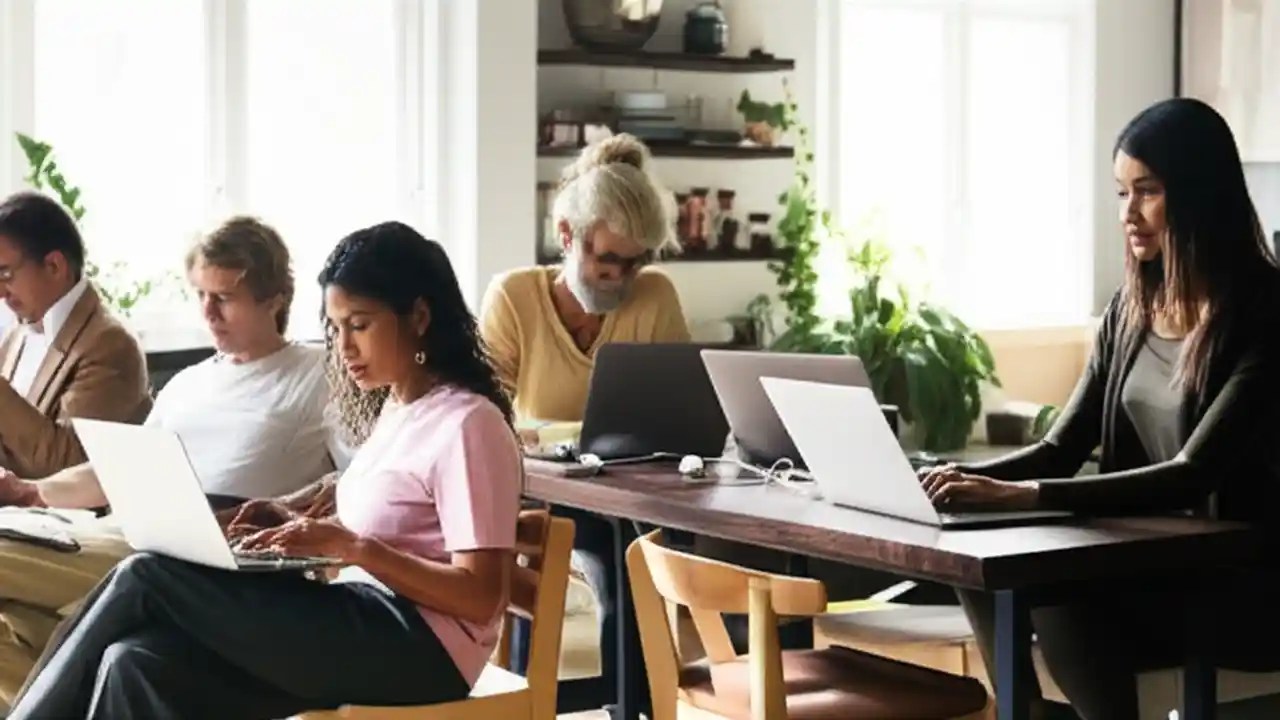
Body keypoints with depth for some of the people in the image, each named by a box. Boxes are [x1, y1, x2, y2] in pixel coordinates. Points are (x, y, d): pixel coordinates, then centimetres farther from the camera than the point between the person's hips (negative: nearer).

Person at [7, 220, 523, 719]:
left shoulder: (467, 425, -11)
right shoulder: (396, 409, 17)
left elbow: (481, 597, -16)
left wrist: (352, 547, -23)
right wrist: (315, 536, 5)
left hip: (415, 648, -8)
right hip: (361, 628, 8)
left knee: (147, 579, -15)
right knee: (136, 665, -15)